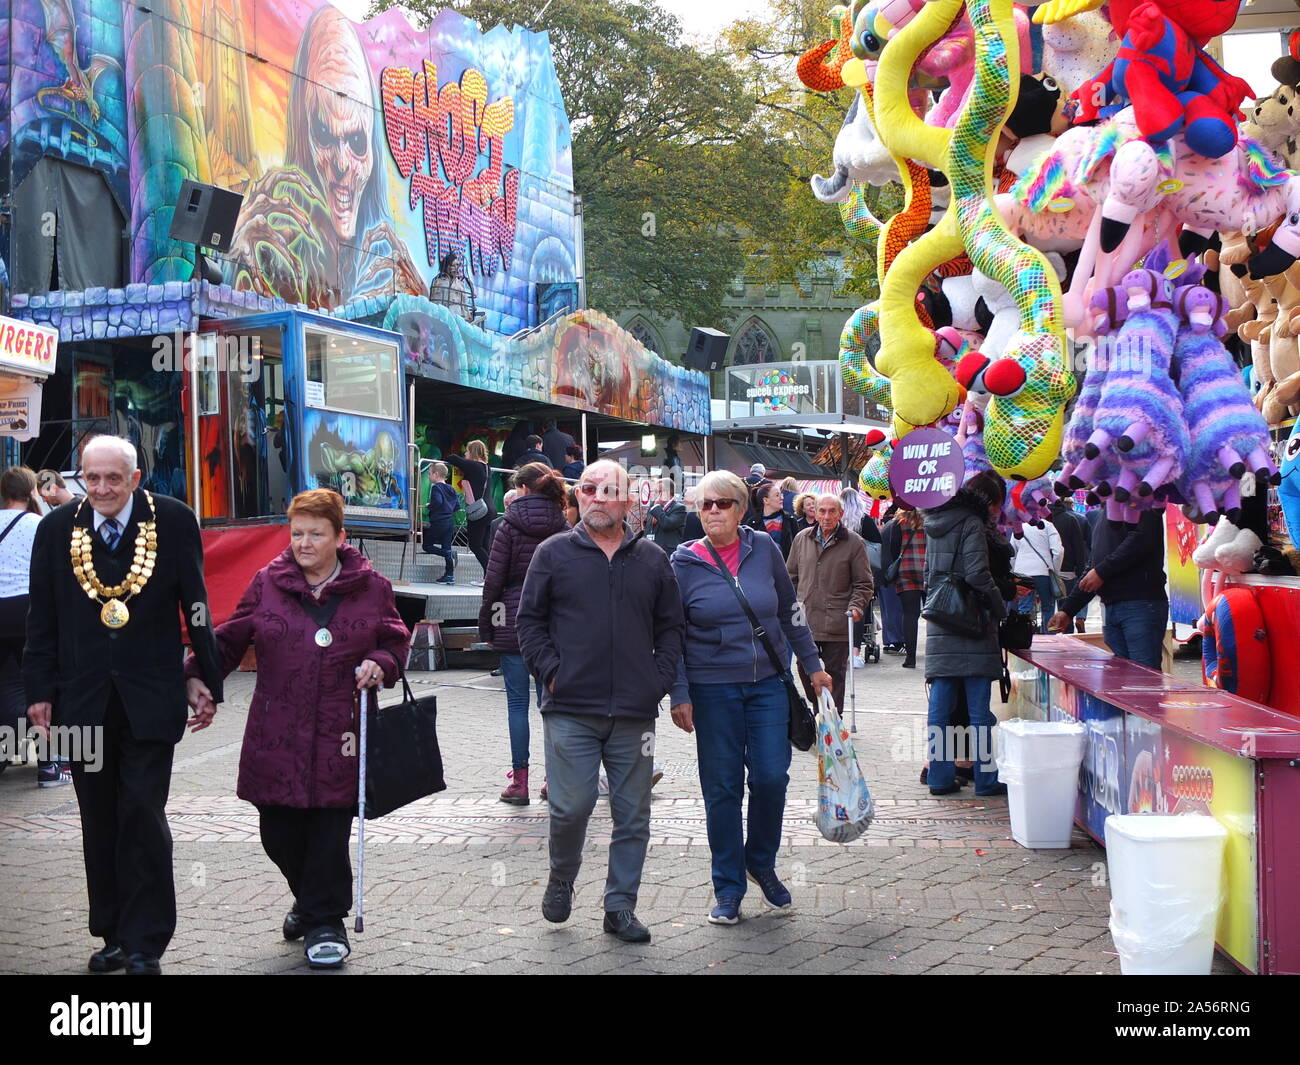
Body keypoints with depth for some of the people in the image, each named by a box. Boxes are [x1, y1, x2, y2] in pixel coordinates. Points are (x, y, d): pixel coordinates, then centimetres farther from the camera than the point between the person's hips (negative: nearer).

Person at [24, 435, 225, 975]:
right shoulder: (56, 529, 3)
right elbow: (42, 619, 7)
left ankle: (146, 944, 5)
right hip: (83, 699, 3)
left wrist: (208, 682, 0)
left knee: (143, 816, -5)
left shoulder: (173, 521, -4)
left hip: (150, 697, -3)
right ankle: (115, 935, 23)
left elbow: (196, 606, -1)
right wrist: (39, 691, 3)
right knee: (99, 824, 11)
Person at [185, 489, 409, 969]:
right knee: (278, 830, 7)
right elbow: (230, 638, 12)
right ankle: (311, 899, 35)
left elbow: (395, 641, 11)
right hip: (276, 736, 2)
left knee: (329, 833, -2)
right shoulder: (267, 583, 6)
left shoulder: (371, 587, 4)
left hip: (338, 736, -2)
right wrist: (199, 675, 0)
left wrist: (379, 664, -9)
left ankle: (324, 921, 15)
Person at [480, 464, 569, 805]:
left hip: (513, 623, -3)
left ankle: (519, 781, 3)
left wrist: (486, 625, 2)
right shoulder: (564, 530, 3)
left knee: (517, 701, 2)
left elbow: (494, 579, -6)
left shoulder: (510, 526, -5)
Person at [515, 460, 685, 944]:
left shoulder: (652, 559, 11)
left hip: (635, 713, 2)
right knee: (571, 806, -6)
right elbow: (529, 619, 6)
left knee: (632, 814, 6)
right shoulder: (554, 553, 4)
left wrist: (660, 678, 3)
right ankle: (561, 879, 22)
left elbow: (671, 627, 15)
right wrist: (550, 672, -5)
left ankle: (620, 906, 17)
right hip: (571, 709, -2)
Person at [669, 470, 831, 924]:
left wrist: (813, 665, 13)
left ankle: (761, 863, 23)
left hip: (768, 683, 2)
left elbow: (790, 613, 12)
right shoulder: (684, 563, -3)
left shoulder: (764, 549, 2)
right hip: (712, 689, -1)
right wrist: (680, 696, -6)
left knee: (771, 777, -3)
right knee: (722, 788, 2)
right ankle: (728, 889, 16)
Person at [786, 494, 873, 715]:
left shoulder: (854, 543, -2)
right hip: (805, 620, 3)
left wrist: (856, 606, -13)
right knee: (805, 671, 9)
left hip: (837, 623, -3)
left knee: (834, 674, 4)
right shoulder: (802, 539, 8)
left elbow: (864, 583, 2)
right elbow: (791, 576, 18)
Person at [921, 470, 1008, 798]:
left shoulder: (936, 524, 15)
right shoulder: (972, 525, -10)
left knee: (940, 706, 8)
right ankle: (986, 779, 4)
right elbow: (978, 574, -18)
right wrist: (1001, 608, -7)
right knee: (979, 709, -1)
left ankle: (940, 776, 12)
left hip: (939, 628, 7)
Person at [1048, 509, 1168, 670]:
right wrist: (1067, 609, 23)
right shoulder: (1102, 514, 27)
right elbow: (1094, 567, 29)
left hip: (1141, 604, -8)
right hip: (1111, 607, 8)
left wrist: (1102, 572, -14)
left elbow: (1142, 537, -16)